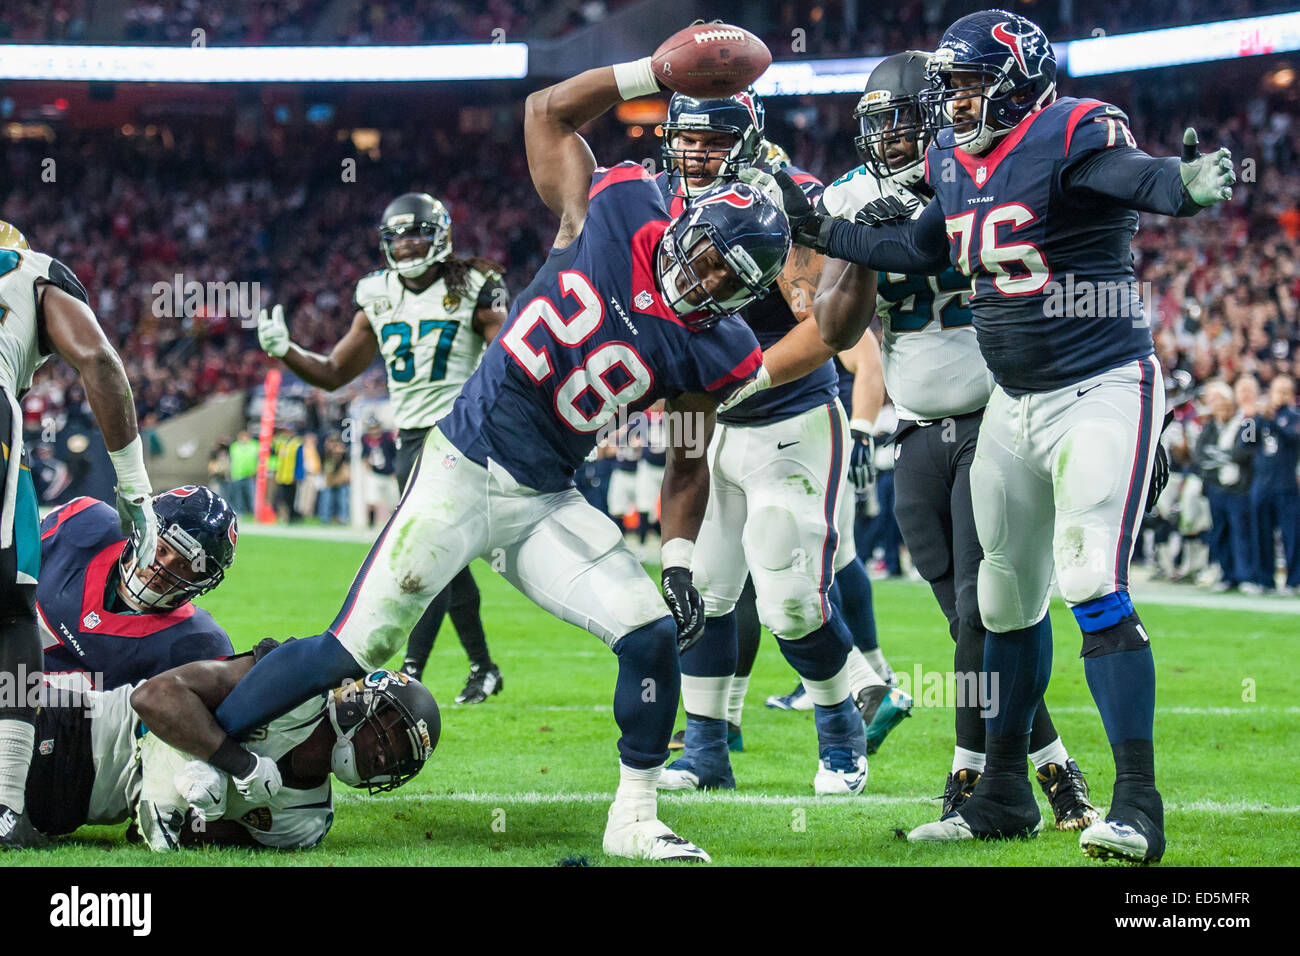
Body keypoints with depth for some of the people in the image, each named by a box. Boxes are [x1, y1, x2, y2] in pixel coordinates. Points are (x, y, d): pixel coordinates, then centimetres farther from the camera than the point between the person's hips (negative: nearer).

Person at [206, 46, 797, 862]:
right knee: (352, 651, -8)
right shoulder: (614, 214, -9)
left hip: (548, 504, 3)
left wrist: (681, 563, -3)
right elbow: (550, 112, 4)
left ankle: (635, 822, 9)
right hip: (465, 469, -3)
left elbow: (689, 462, 9)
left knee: (654, 635, -11)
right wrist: (658, 72, -3)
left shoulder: (710, 353, -3)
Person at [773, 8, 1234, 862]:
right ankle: (1004, 794, 29)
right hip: (1015, 406, 9)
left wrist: (1187, 184, -61)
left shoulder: (1070, 138, -18)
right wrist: (822, 231, 26)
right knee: (1009, 599, 15)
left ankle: (1138, 806, -16)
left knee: (1094, 586, -19)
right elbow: (926, 249, 23)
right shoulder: (959, 161, 6)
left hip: (1103, 394, -9)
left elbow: (1134, 178, -38)